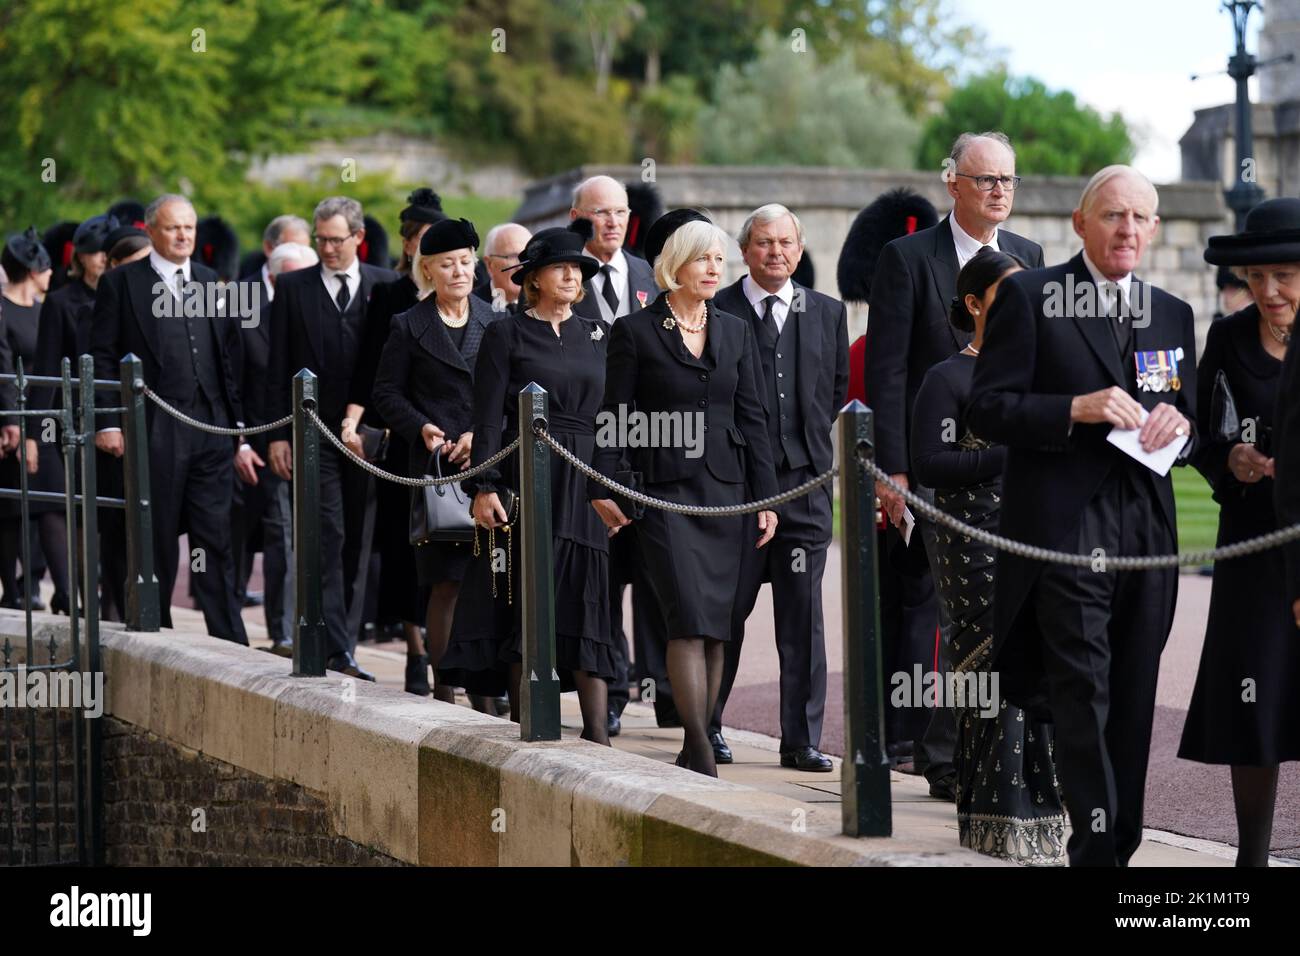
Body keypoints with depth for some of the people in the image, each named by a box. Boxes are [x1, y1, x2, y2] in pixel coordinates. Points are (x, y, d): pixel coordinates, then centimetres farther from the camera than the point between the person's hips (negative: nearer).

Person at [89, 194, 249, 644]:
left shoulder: (213, 283, 14)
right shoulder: (121, 283, 3)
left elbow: (230, 360, 14)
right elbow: (103, 357, 0)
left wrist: (240, 429, 9)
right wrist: (107, 423, -9)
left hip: (211, 428, 3)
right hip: (153, 432, -3)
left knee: (216, 539, 0)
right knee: (156, 541, 3)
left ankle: (230, 640, 1)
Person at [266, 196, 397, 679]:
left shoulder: (387, 286, 6)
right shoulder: (292, 287, 5)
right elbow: (278, 367, 5)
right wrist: (278, 434, -1)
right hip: (315, 434, -2)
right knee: (328, 539, -7)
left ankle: (338, 644, 14)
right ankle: (336, 651, -9)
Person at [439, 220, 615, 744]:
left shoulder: (595, 334, 14)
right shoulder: (506, 333, 1)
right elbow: (489, 415, -5)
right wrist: (484, 486, -14)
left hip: (587, 482, 4)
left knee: (589, 601, -1)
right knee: (526, 602, -1)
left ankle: (597, 731, -3)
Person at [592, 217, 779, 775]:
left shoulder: (736, 333, 12)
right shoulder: (635, 331, 1)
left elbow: (753, 418, 12)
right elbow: (615, 415, 1)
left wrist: (766, 497, 7)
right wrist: (604, 488, -7)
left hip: (725, 490, 4)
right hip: (664, 491, -4)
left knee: (716, 626, 4)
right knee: (689, 620, -15)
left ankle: (696, 746, 12)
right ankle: (701, 753, -18)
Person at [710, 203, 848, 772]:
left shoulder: (827, 314, 12)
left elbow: (838, 389, 17)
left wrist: (811, 443, 8)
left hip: (804, 478, 3)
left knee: (802, 614, 2)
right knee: (727, 608, 3)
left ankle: (801, 739, 6)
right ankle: (708, 725, 17)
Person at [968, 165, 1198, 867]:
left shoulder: (1172, 315, 17)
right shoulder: (1029, 297, 1)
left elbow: (1189, 420, 22)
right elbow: (988, 409, -5)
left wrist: (1179, 423, -2)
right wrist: (1077, 409, -18)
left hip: (1147, 530, 5)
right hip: (1062, 528, -5)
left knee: (1133, 703, 7)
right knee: (1082, 695, -12)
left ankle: (1122, 845, 14)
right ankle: (1095, 847, -14)